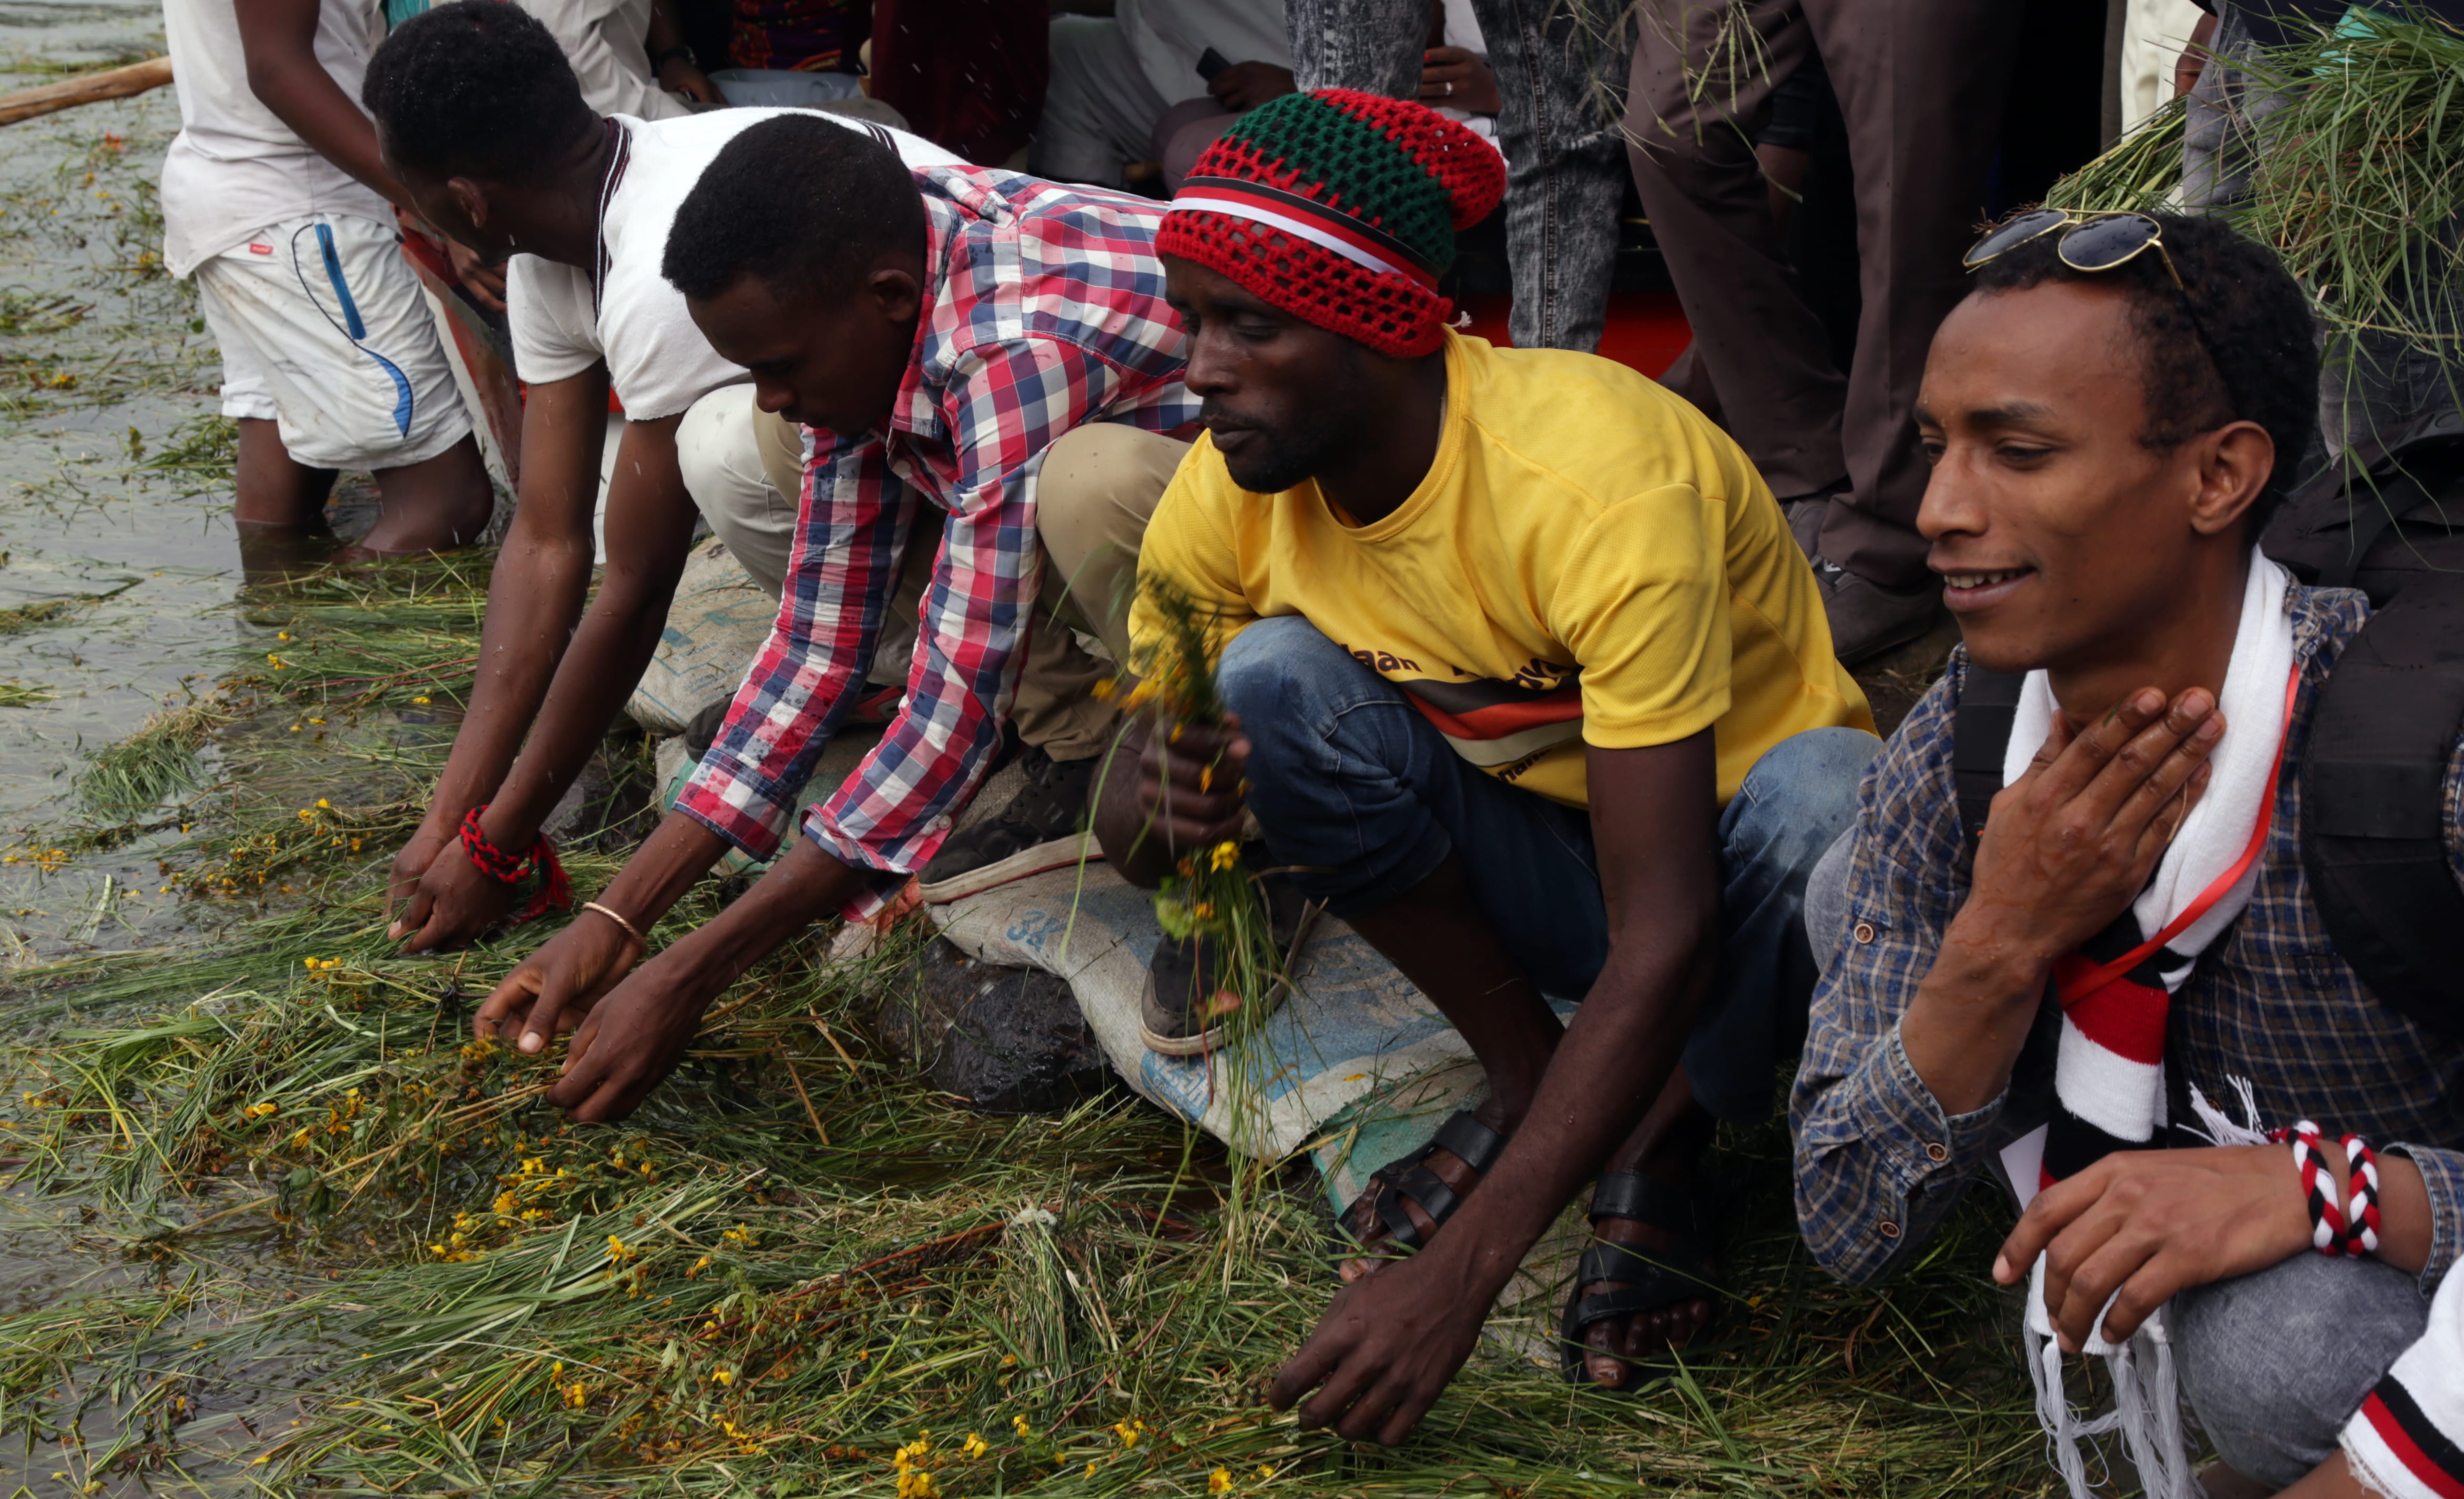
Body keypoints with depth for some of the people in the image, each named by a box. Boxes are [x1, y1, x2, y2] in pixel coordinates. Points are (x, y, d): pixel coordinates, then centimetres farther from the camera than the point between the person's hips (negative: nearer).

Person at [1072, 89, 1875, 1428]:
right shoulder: (1230, 491, -16)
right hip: (1532, 847, 4)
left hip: (1724, 845, -4)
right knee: (1272, 686, -23)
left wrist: (1457, 1277, -42)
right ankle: (1528, 1079, -6)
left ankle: (1654, 1145, -8)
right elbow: (1131, 819, -6)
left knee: (1820, 809, -38)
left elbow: (1664, 937, -36)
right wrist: (1153, 809, -35)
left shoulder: (1600, 484, -34)